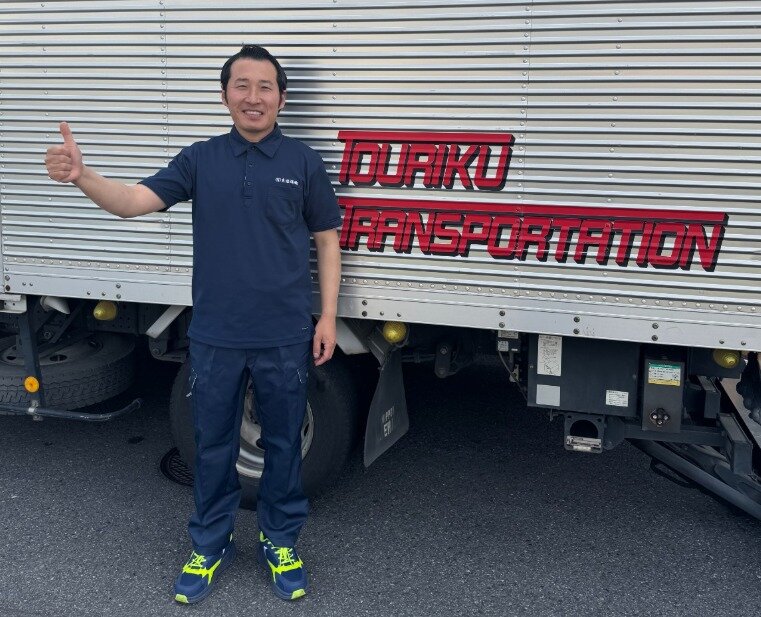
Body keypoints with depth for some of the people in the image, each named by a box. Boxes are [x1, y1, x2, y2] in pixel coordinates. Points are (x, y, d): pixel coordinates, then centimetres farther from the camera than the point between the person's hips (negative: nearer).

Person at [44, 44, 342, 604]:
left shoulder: (303, 162, 1)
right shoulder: (200, 160, 3)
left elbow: (327, 241, 5)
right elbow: (132, 202, -8)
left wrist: (328, 316, -2)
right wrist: (81, 176, -28)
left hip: (285, 336, -1)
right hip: (215, 336, 1)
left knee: (283, 442, 12)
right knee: (214, 446, 12)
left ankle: (280, 542, 30)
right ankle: (210, 546, 30)